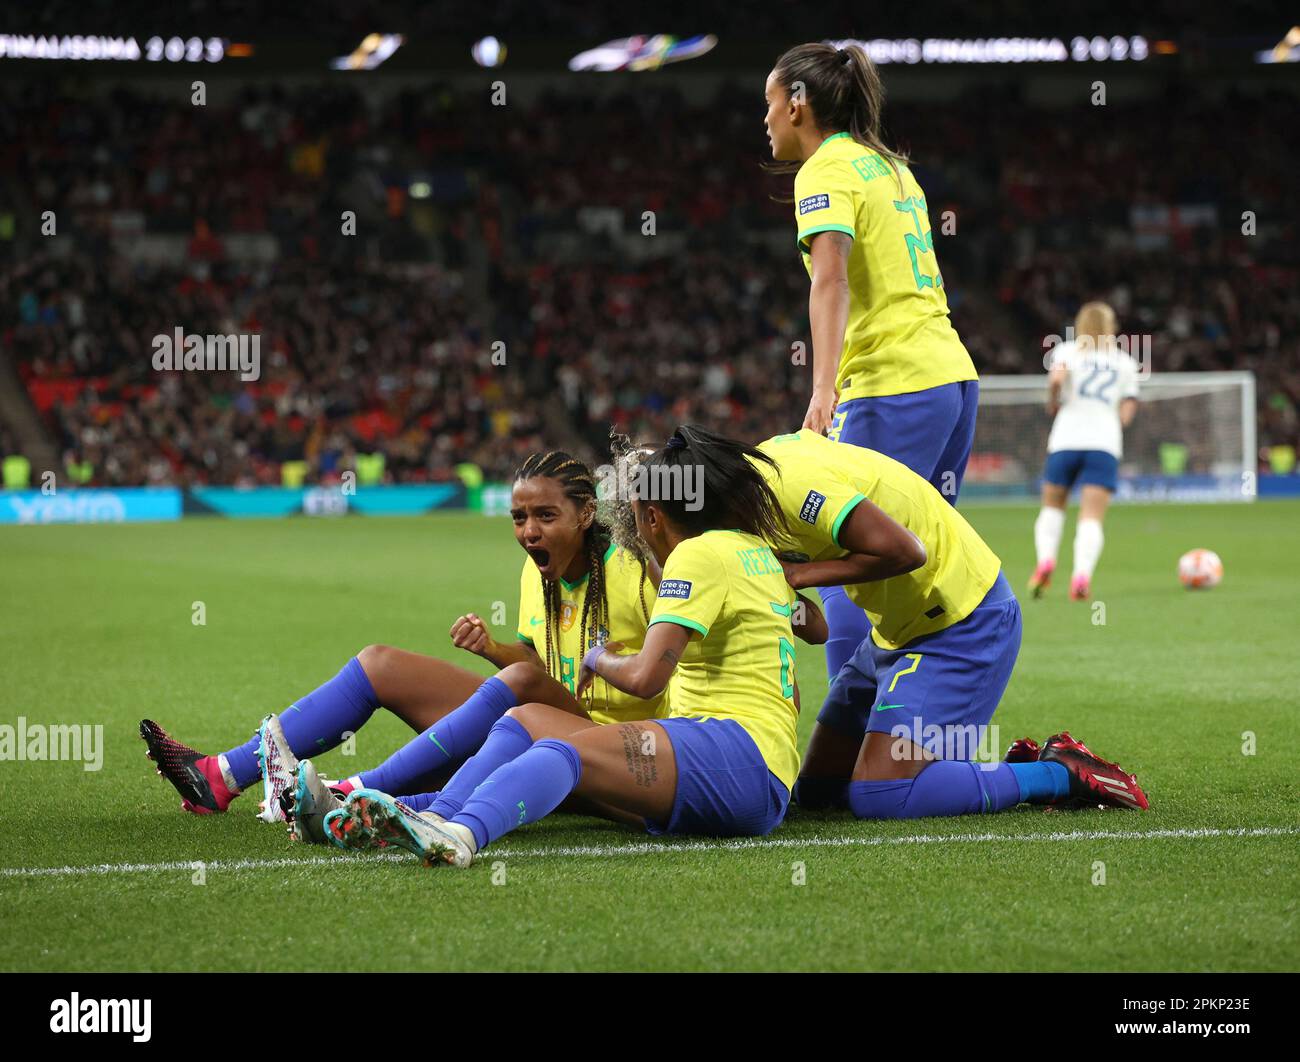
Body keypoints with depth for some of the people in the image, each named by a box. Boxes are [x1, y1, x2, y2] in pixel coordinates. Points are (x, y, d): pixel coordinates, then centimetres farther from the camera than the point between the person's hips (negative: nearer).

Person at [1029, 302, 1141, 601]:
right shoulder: (1125, 362, 18)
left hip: (1065, 441, 0)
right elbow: (1126, 414, 12)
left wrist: (1053, 403, 4)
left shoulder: (1067, 351, 10)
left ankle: (1045, 560, -6)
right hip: (1106, 445, 0)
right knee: (1092, 518, -8)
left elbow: (1056, 376, -13)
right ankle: (1082, 575, -29)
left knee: (1052, 506, 17)